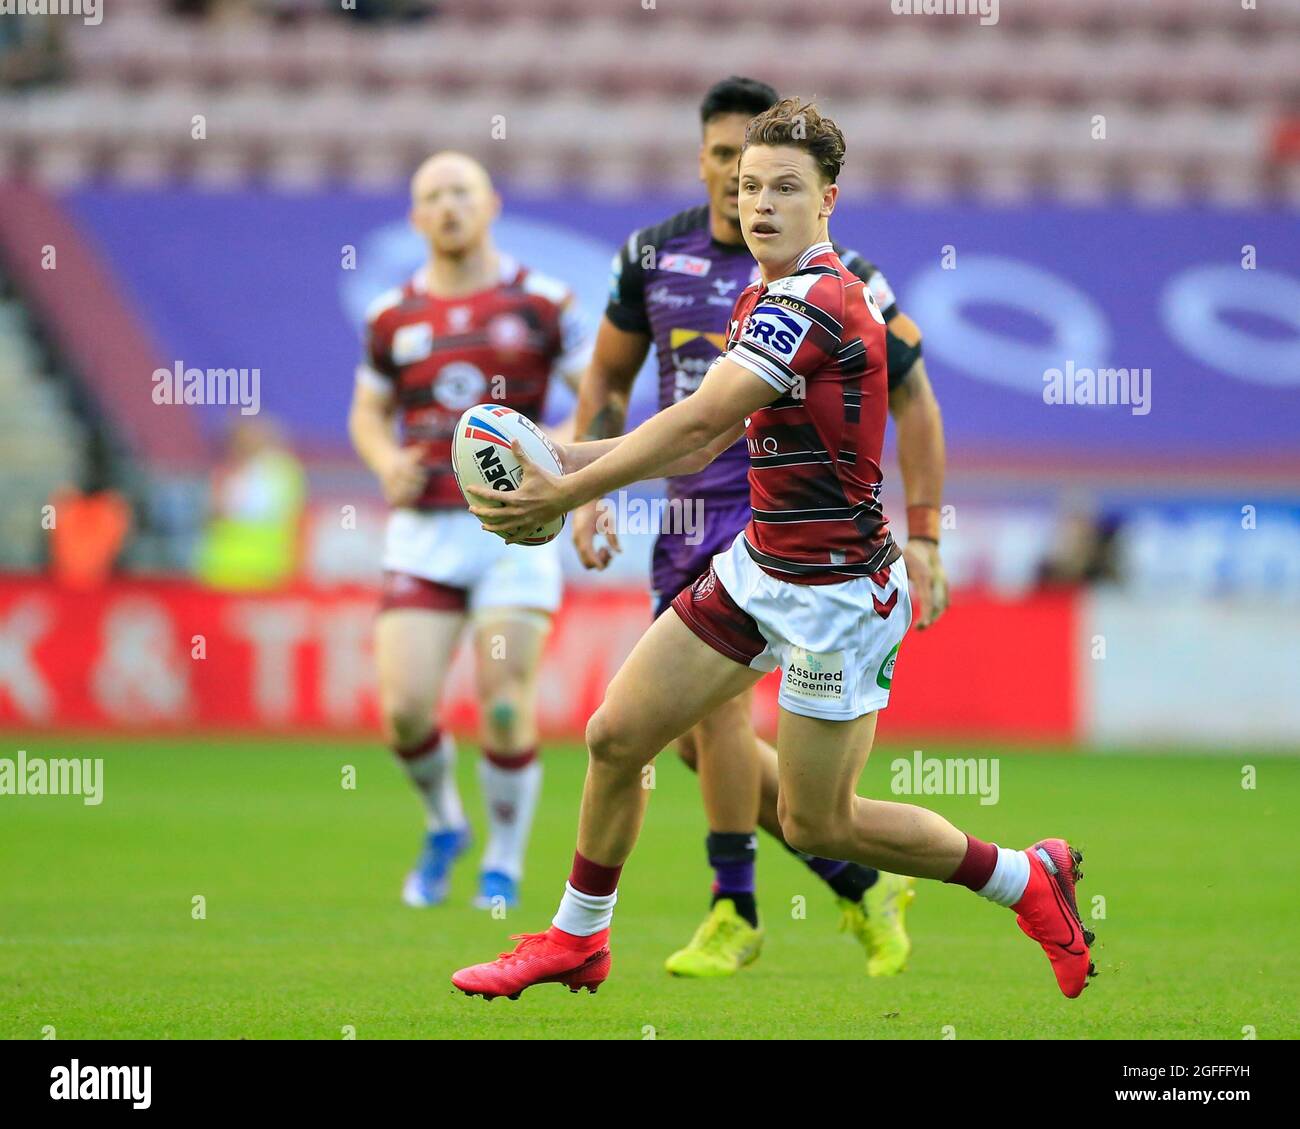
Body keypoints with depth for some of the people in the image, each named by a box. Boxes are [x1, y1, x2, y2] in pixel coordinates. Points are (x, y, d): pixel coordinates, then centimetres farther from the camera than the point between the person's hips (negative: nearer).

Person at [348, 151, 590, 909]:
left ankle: (505, 861, 13)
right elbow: (369, 414, 19)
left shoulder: (543, 303, 1)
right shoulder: (393, 317, 8)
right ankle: (444, 825, 21)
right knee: (405, 707, -8)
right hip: (422, 530, 2)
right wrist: (388, 462, -2)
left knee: (507, 706, -7)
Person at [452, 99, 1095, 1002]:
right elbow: (702, 445, 13)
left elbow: (696, 424, -28)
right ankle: (577, 942, 25)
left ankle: (1030, 879, 18)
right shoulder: (764, 300, 9)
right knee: (616, 736, 7)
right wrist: (565, 459, 5)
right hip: (759, 568, 9)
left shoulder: (813, 300, -23)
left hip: (837, 591, -9)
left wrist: (566, 494, -25)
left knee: (816, 824, 0)